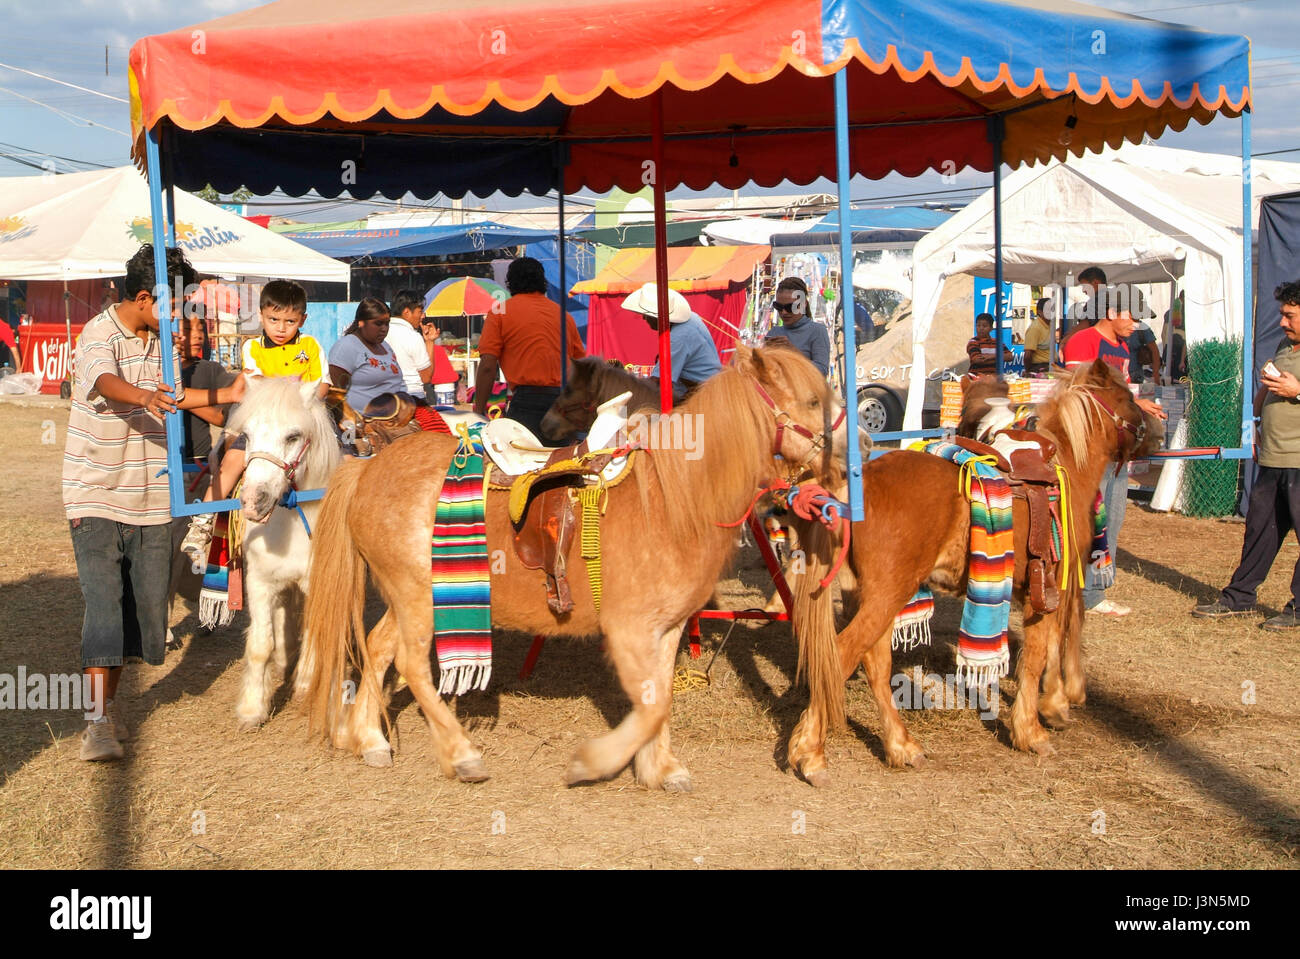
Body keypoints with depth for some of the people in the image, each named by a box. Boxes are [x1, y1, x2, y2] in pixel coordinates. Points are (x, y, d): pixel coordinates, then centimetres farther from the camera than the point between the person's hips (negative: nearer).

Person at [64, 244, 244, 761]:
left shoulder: (165, 339, 9)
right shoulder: (98, 336, -14)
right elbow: (106, 382, -36)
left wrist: (225, 395, 19)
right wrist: (144, 396, -56)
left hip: (150, 496, 7)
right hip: (96, 492, -6)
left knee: (145, 603, 9)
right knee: (103, 601, -13)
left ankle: (109, 699, 26)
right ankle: (98, 722, -12)